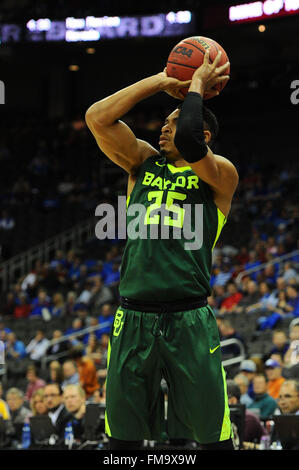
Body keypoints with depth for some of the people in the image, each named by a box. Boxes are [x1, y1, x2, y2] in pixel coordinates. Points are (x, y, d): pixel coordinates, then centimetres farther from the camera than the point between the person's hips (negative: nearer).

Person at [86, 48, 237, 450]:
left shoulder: (220, 174, 3)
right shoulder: (144, 163, 17)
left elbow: (188, 139, -18)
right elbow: (97, 118, 6)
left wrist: (197, 84, -2)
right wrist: (162, 81, 9)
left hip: (189, 321, -4)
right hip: (132, 319, 4)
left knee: (213, 435, -1)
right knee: (123, 435, 7)